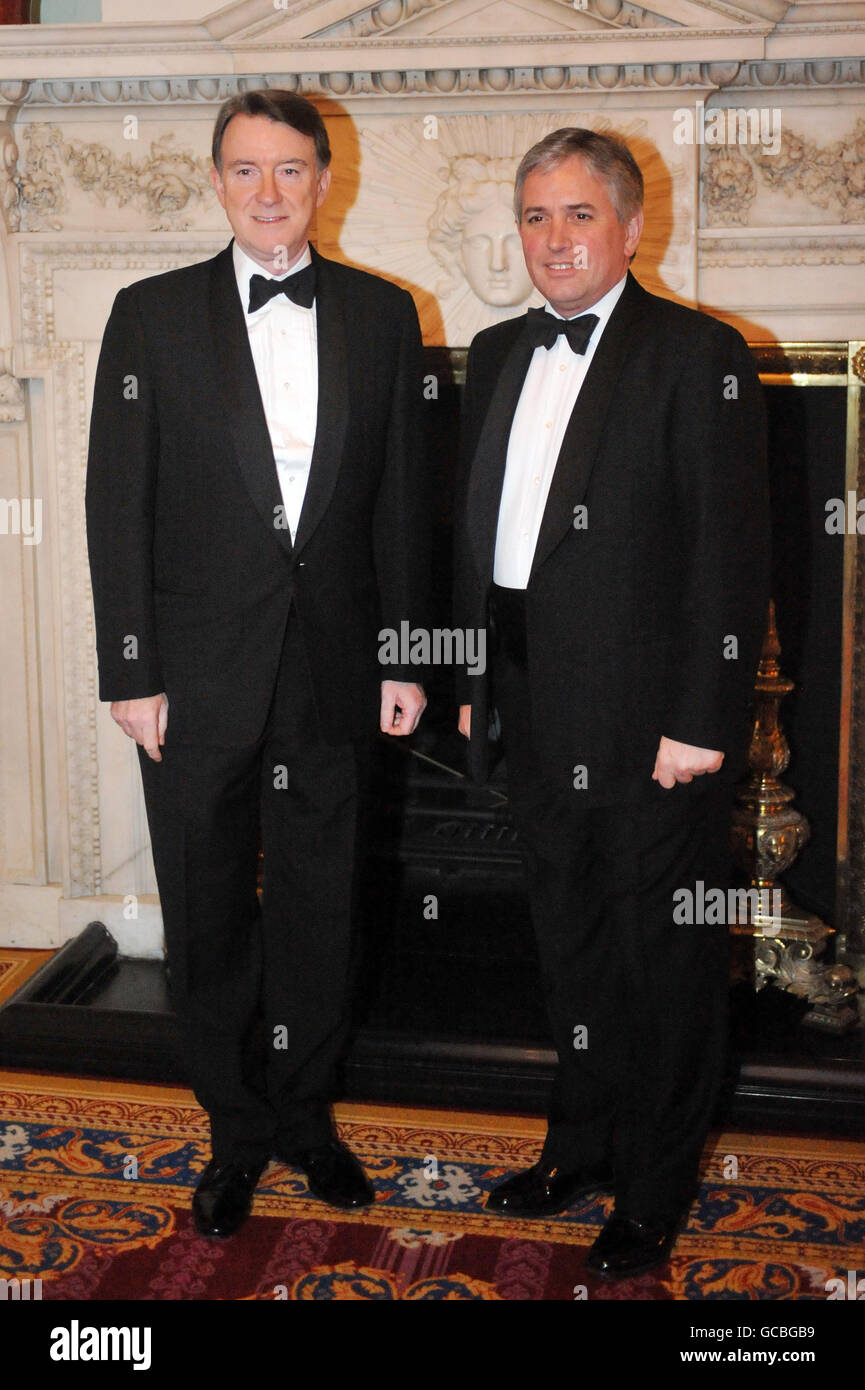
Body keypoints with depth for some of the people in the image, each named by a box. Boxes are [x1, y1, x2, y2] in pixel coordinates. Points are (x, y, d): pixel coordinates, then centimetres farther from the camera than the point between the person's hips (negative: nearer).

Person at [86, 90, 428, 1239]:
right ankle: (236, 1132, 29)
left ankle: (304, 1113, 33)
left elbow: (402, 499, 6)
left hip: (332, 670, 2)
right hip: (199, 677, -1)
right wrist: (131, 672, -8)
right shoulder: (153, 314, -1)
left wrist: (404, 658, 4)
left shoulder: (382, 315, 5)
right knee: (208, 916, 9)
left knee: (320, 907, 13)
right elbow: (118, 504, -3)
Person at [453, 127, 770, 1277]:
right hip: (539, 724, 7)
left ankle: (655, 1194, 25)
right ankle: (582, 1145, 38)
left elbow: (732, 555, -14)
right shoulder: (498, 355, 12)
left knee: (666, 967, 7)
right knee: (571, 952, 19)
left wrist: (703, 722, -17)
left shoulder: (699, 356, -9)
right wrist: (470, 680, 13)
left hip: (650, 728, -6)